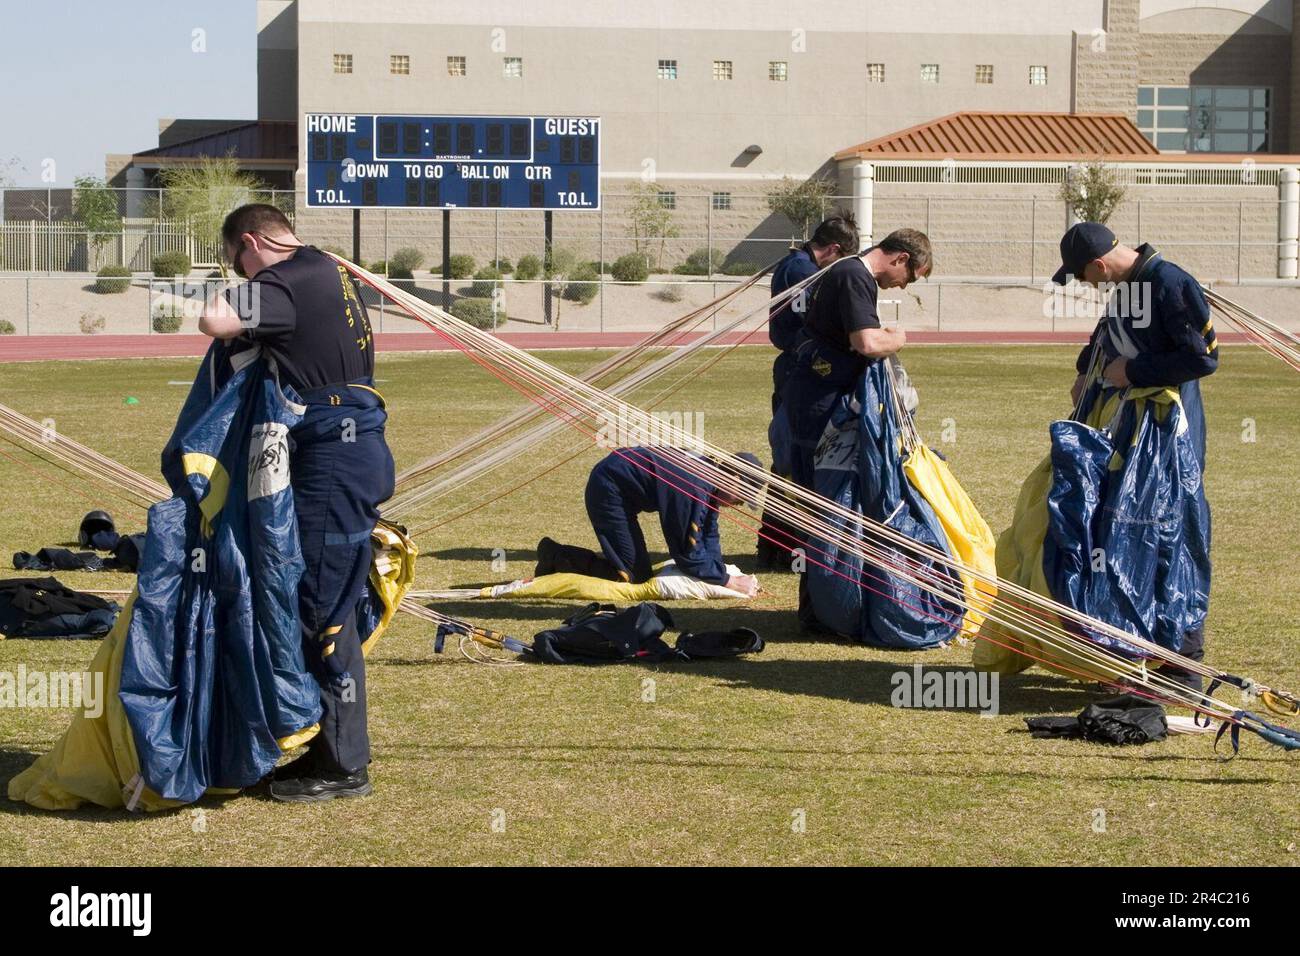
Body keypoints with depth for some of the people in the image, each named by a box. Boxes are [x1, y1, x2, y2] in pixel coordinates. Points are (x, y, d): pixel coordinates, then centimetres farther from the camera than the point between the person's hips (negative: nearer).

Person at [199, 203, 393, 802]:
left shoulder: (283, 283, -13)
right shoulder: (326, 270, 17)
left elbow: (215, 321, -28)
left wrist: (224, 303, -7)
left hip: (335, 459, -10)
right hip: (354, 445, 10)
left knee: (324, 610, -4)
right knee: (326, 606, 16)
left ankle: (343, 766, 1)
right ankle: (328, 749, 25)